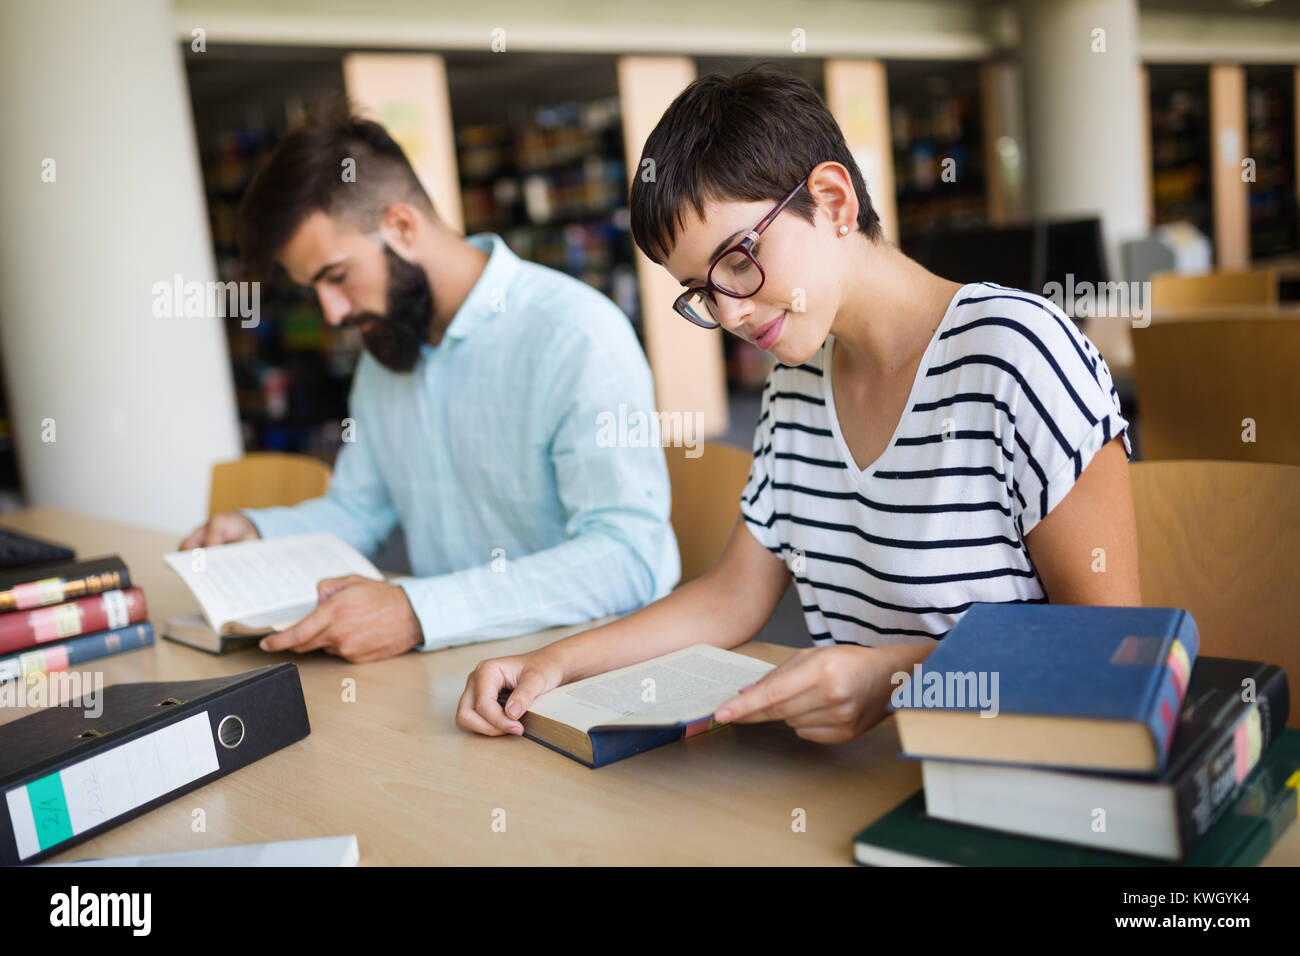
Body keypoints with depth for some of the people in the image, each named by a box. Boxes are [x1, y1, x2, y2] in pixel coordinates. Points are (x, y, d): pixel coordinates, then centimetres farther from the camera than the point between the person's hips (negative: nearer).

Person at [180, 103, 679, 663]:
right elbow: (356, 510, 23)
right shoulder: (384, 349, 12)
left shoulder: (578, 335, -16)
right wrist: (255, 533, 4)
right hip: (448, 671, 7)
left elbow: (631, 558, -25)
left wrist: (419, 614, -32)